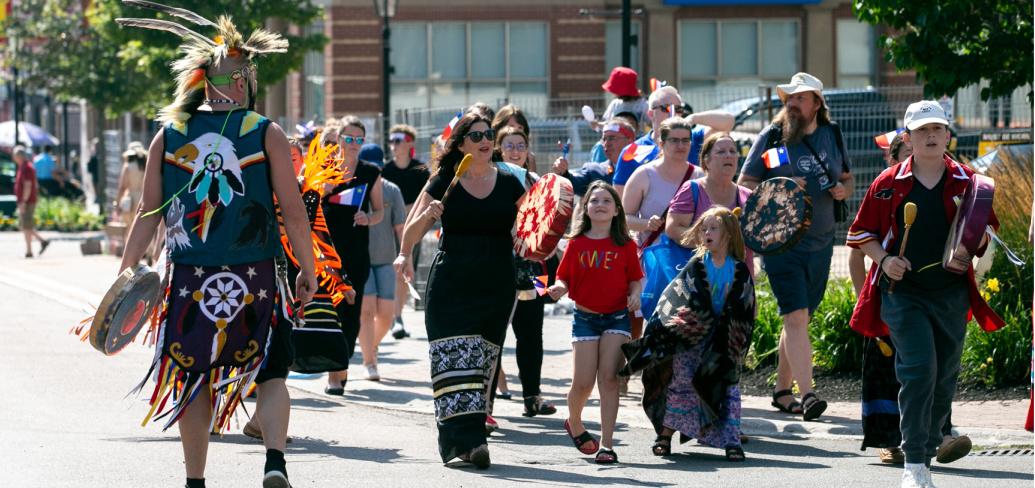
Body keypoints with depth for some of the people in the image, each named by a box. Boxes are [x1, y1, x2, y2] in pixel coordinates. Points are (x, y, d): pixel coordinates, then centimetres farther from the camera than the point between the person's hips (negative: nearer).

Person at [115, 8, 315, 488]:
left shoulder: (169, 135, 4)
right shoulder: (267, 134, -2)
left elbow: (148, 212, 4)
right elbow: (293, 210, -4)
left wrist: (126, 271, 8)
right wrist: (308, 269, 5)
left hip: (190, 278, 2)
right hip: (256, 277, -2)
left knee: (194, 379, 11)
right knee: (271, 374, 7)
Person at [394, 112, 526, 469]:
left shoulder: (508, 183, 9)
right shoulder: (444, 183, 2)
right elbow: (410, 233, 6)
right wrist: (428, 214, -12)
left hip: (496, 288, 2)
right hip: (451, 287, -2)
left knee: (483, 363, 2)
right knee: (455, 360, -13)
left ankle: (467, 437, 9)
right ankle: (467, 439, -18)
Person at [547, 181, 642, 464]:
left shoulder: (625, 246, 2)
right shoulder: (577, 244, 2)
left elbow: (635, 278, 8)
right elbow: (564, 278, 3)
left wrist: (635, 295, -12)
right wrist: (559, 289, -18)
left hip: (617, 317, 0)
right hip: (585, 317, 0)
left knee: (608, 378, -8)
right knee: (583, 382, -3)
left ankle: (607, 444, -6)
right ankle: (574, 424, 30)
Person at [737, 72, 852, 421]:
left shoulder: (832, 135, 9)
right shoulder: (771, 137, -4)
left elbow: (846, 177, 21)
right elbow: (744, 185, -3)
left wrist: (843, 189, -2)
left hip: (820, 244, 5)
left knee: (799, 319, 12)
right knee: (796, 317, -15)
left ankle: (782, 391, 24)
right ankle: (807, 396, -22)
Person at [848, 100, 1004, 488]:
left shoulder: (966, 182, 5)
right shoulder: (888, 184, 2)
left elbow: (987, 228, 16)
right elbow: (862, 233, 9)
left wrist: (980, 242, -6)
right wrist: (884, 259, -8)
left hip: (952, 293, 3)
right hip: (903, 292, -3)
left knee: (944, 377, 7)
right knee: (919, 370, -15)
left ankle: (926, 452, 21)